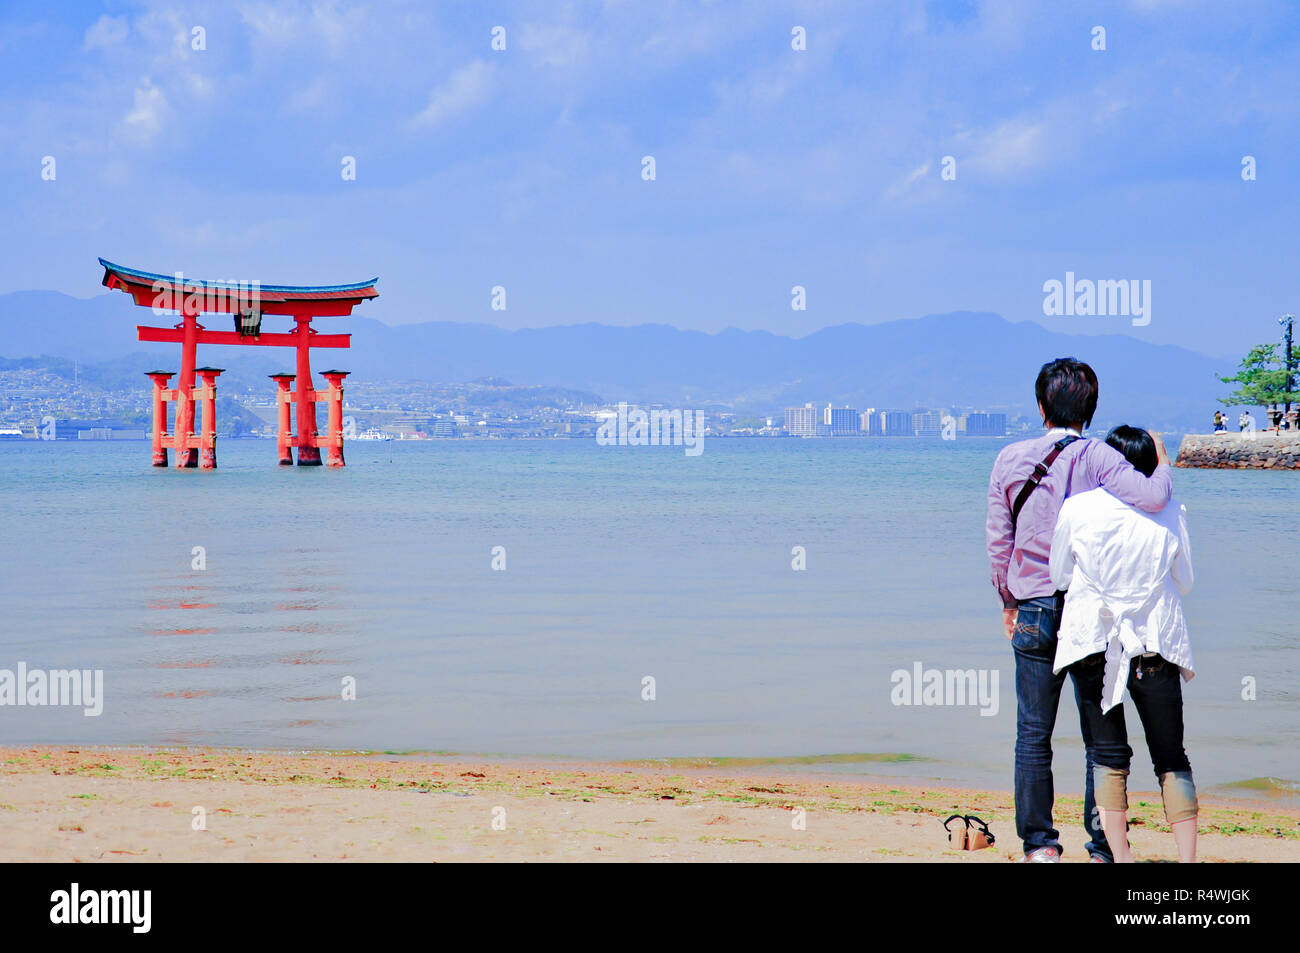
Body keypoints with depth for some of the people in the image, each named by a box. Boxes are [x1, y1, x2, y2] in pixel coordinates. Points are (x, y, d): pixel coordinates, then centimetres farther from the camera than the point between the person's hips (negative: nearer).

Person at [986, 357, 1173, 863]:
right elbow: (1152, 499, -22)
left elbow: (997, 539, 5)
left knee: (1033, 735, 7)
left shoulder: (1011, 458, 2)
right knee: (1101, 736, 5)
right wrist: (1162, 465, -1)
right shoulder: (1099, 458, -8)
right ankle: (1103, 845, 5)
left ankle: (1039, 844, 8)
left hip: (1033, 612, 2)